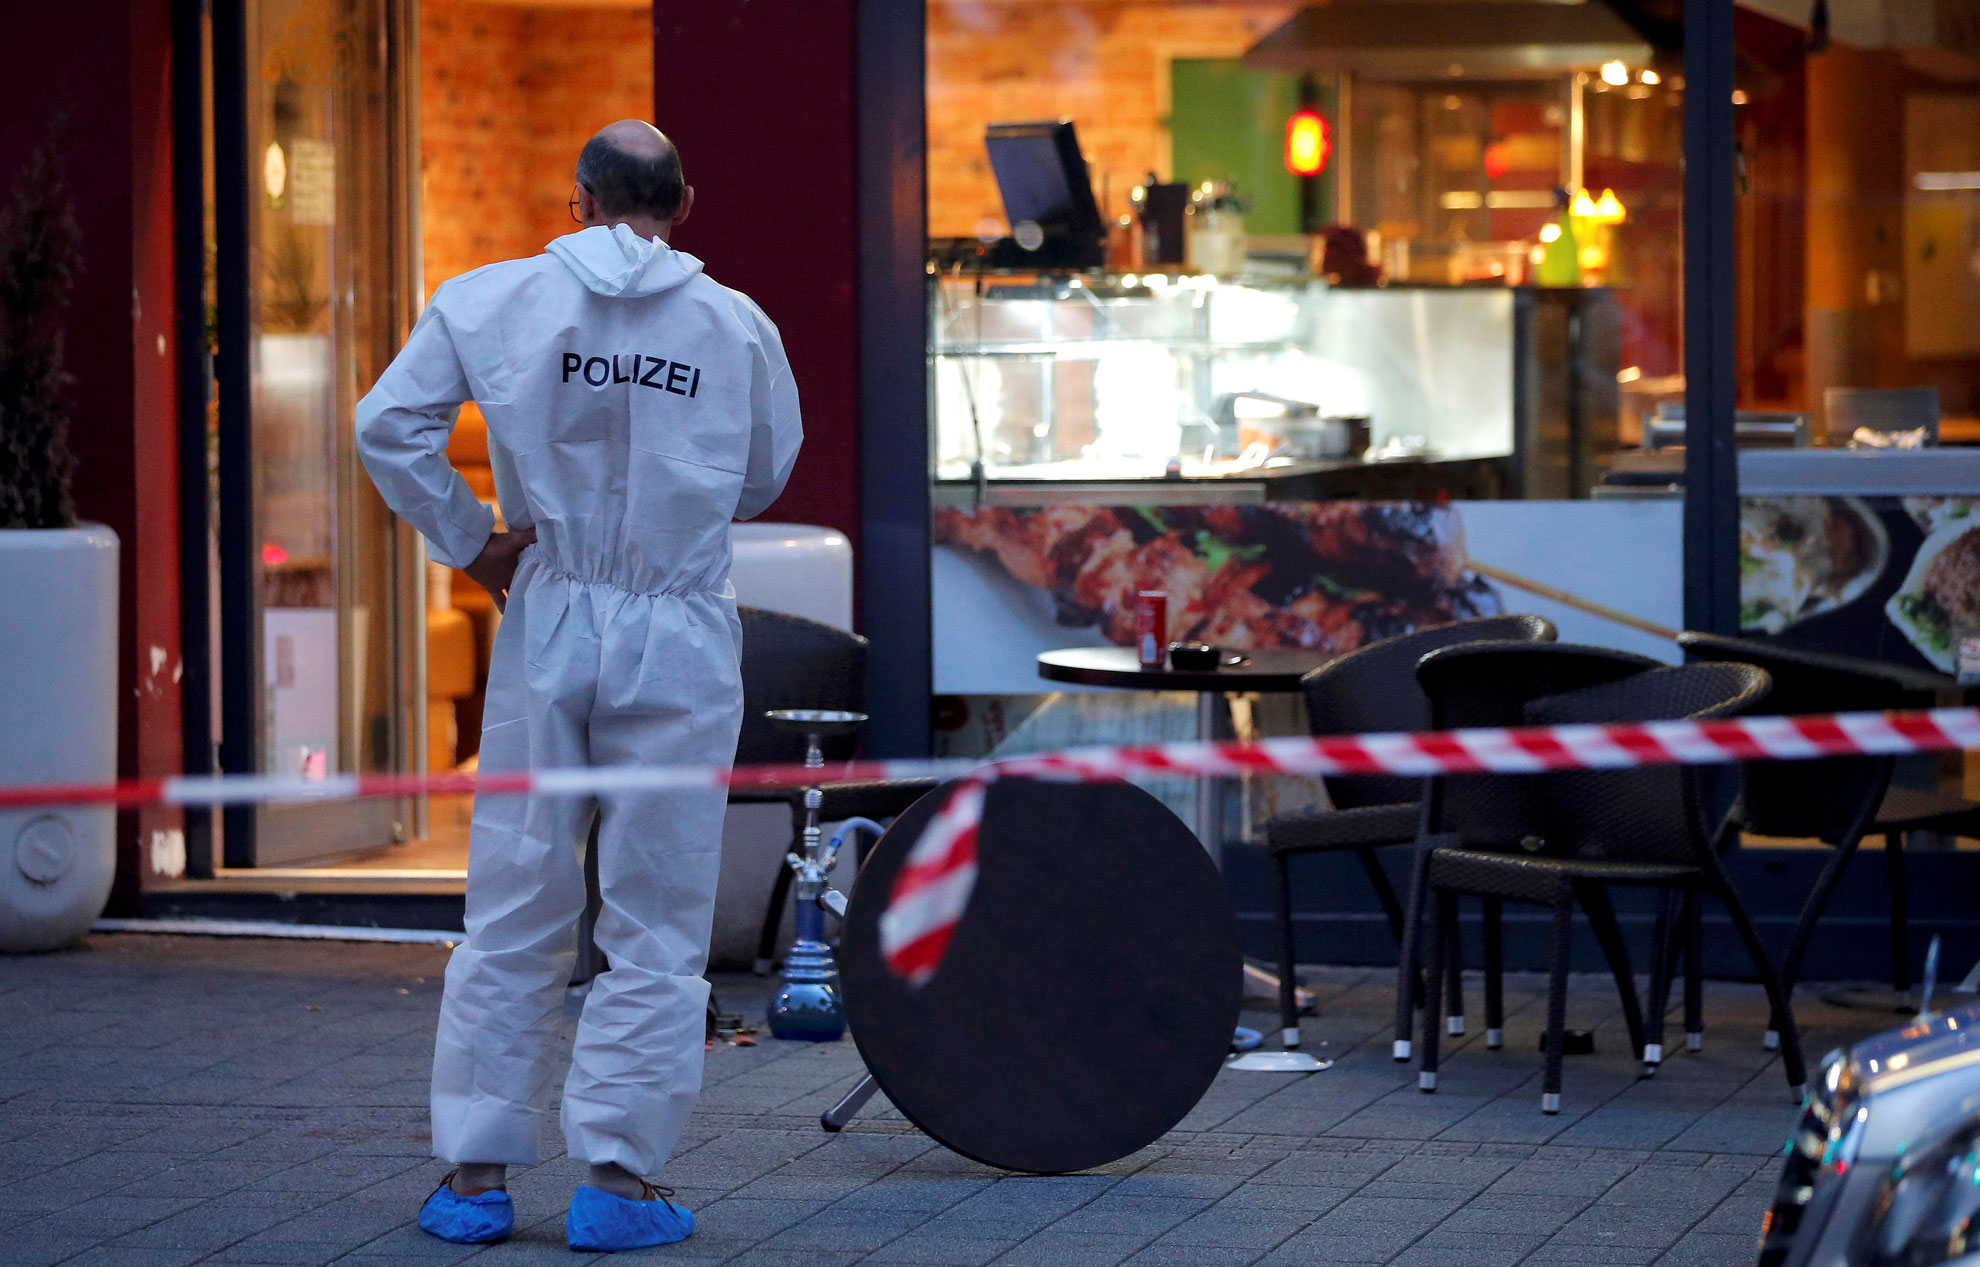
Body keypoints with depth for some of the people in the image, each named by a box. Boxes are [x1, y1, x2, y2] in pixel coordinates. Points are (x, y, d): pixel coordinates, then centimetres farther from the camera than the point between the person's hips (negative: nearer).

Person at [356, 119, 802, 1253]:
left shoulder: (493, 300, -1)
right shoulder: (739, 326, -1)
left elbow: (389, 424, -4)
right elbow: (765, 478, 12)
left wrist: (468, 542, 3)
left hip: (547, 627, 1)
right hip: (682, 640, -1)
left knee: (513, 920, 8)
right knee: (657, 927, 5)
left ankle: (476, 1173, 11)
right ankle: (618, 1174, 3)